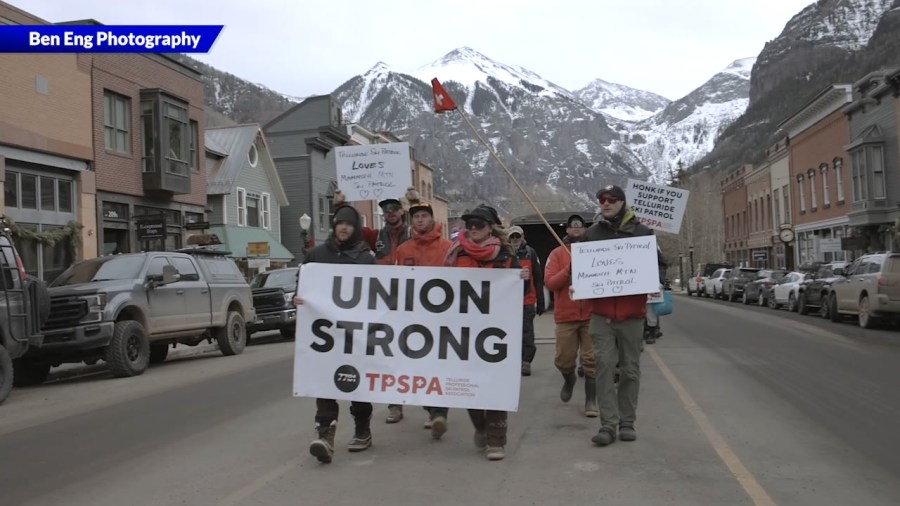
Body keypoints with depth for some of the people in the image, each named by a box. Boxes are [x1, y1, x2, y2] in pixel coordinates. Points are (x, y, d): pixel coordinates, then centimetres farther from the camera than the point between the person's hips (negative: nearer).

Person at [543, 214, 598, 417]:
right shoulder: (557, 253, 3)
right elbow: (549, 282, -7)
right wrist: (569, 269, -18)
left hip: (591, 315, 0)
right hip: (566, 316, 0)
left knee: (591, 360, -1)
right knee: (564, 360, 5)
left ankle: (591, 400, 11)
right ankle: (569, 379, 38)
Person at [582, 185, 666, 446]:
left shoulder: (641, 232, 3)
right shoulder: (591, 234, 8)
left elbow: (658, 263, 8)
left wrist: (656, 283, -11)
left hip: (632, 311, 0)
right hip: (601, 312, 0)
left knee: (630, 369, 8)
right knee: (604, 365, -6)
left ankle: (627, 422, 19)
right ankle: (608, 424, -2)